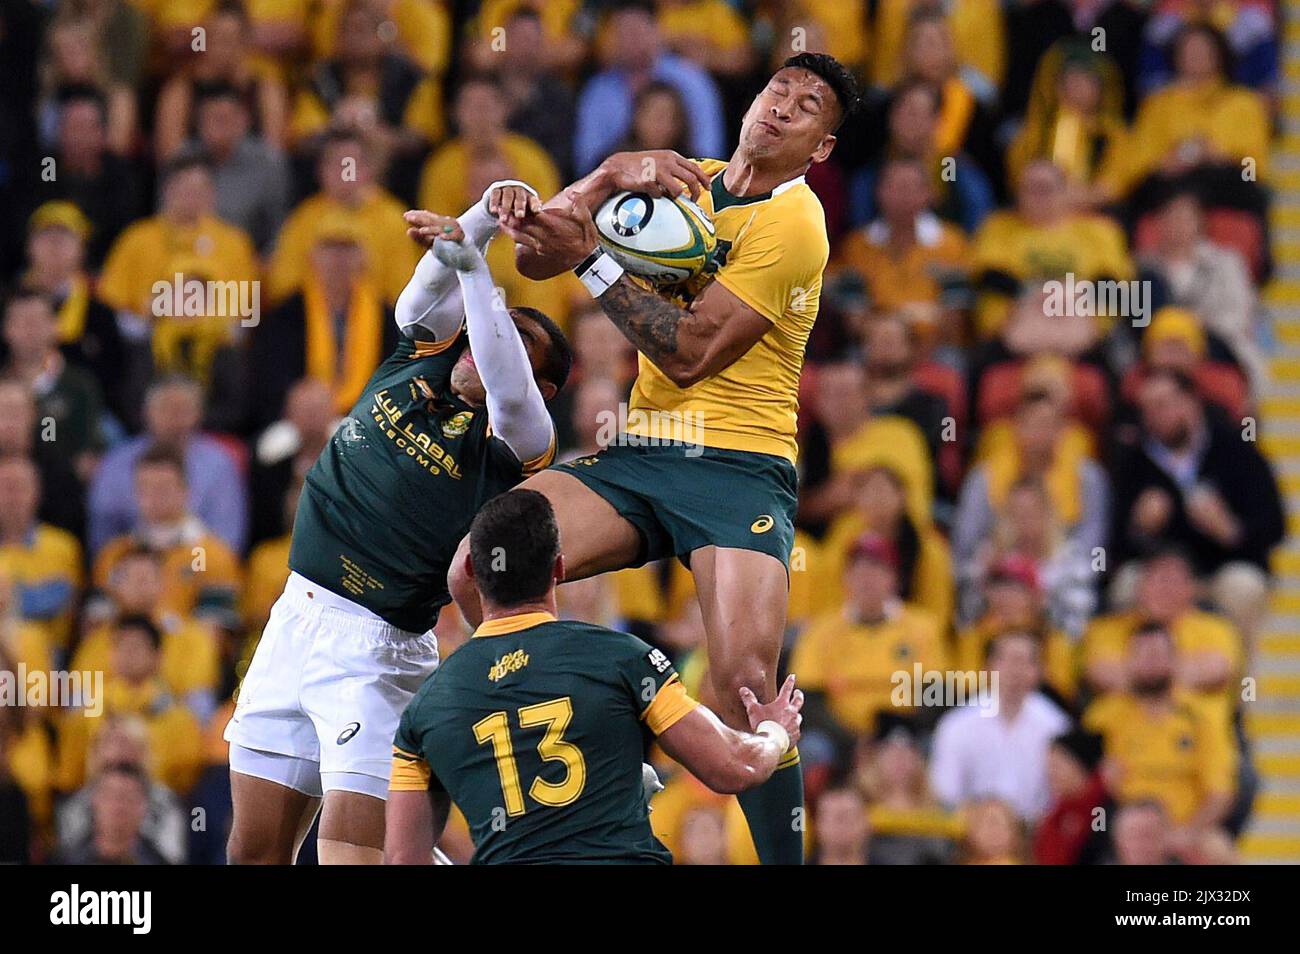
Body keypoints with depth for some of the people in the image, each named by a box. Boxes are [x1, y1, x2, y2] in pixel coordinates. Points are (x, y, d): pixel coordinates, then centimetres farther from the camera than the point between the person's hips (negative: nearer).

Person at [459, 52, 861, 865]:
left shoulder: (792, 222, -7)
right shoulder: (685, 181, 13)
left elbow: (690, 353, -14)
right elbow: (536, 256, 10)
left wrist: (591, 254, -16)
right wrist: (611, 175, -6)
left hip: (739, 466, -6)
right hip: (639, 458, 6)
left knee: (745, 680, -26)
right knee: (477, 570, -17)